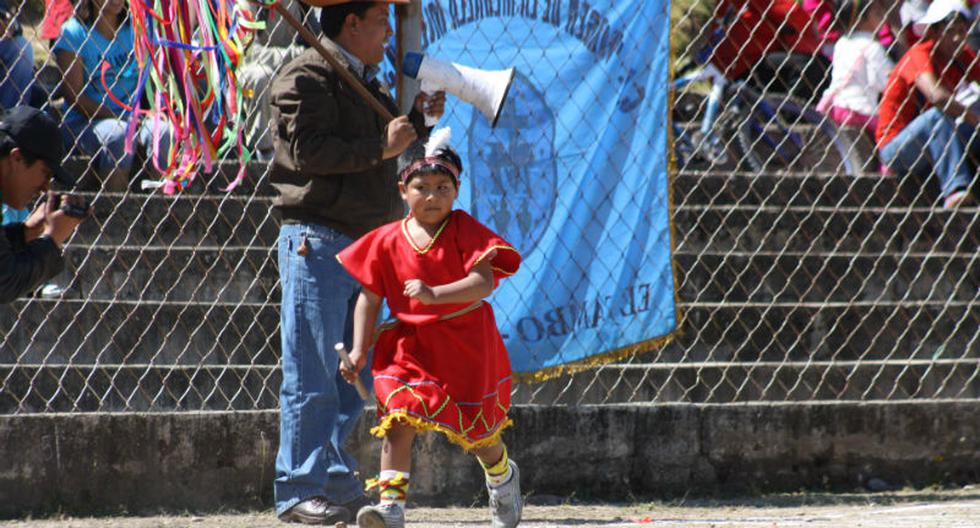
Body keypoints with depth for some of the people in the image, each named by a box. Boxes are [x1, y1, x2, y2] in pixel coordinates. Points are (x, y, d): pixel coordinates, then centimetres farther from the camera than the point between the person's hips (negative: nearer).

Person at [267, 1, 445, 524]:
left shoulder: (365, 82, 21)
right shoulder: (306, 77, -8)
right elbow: (310, 151, -19)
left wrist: (414, 119, 16)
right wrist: (381, 146, -16)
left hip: (363, 242, 9)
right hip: (317, 240, -9)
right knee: (312, 378, -9)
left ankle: (336, 482, 15)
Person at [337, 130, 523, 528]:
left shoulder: (465, 231, -10)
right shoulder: (388, 241, -2)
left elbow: (484, 282, -23)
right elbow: (370, 297, 4)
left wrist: (435, 294, -37)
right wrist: (359, 351, -5)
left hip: (467, 344, -1)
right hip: (410, 343, 1)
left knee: (476, 430, 12)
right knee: (399, 419, -18)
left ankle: (503, 478, 44)